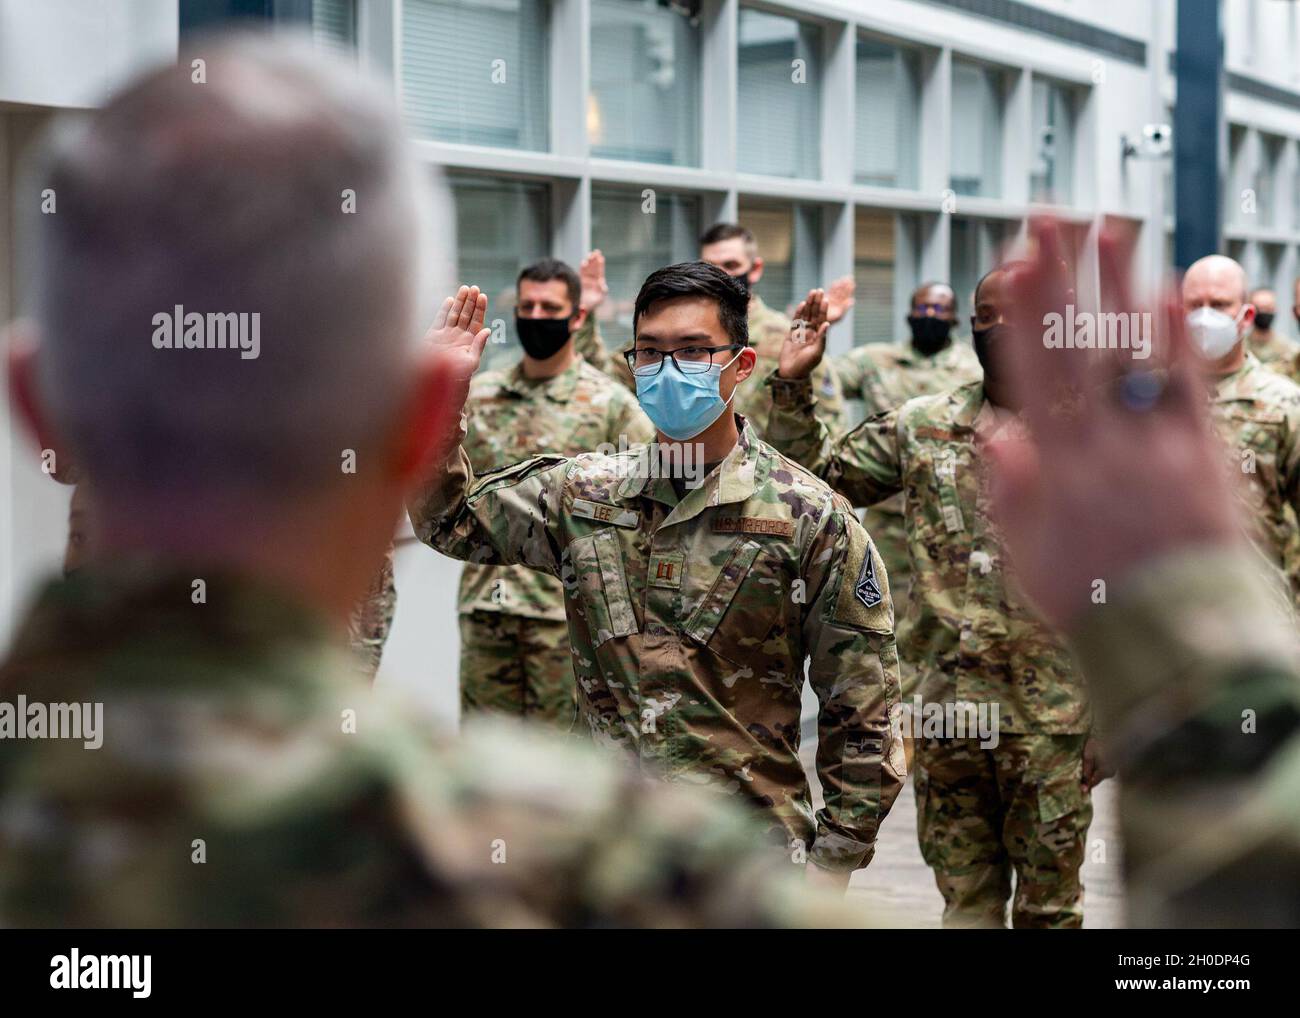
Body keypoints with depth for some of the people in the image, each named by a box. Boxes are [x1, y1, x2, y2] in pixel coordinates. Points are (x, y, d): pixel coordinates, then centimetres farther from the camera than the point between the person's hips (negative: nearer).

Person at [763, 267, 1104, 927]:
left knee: (1048, 908, 8)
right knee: (966, 903, 12)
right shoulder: (923, 427, 5)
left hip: (1053, 721, -3)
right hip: (946, 711, 3)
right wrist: (791, 386, -2)